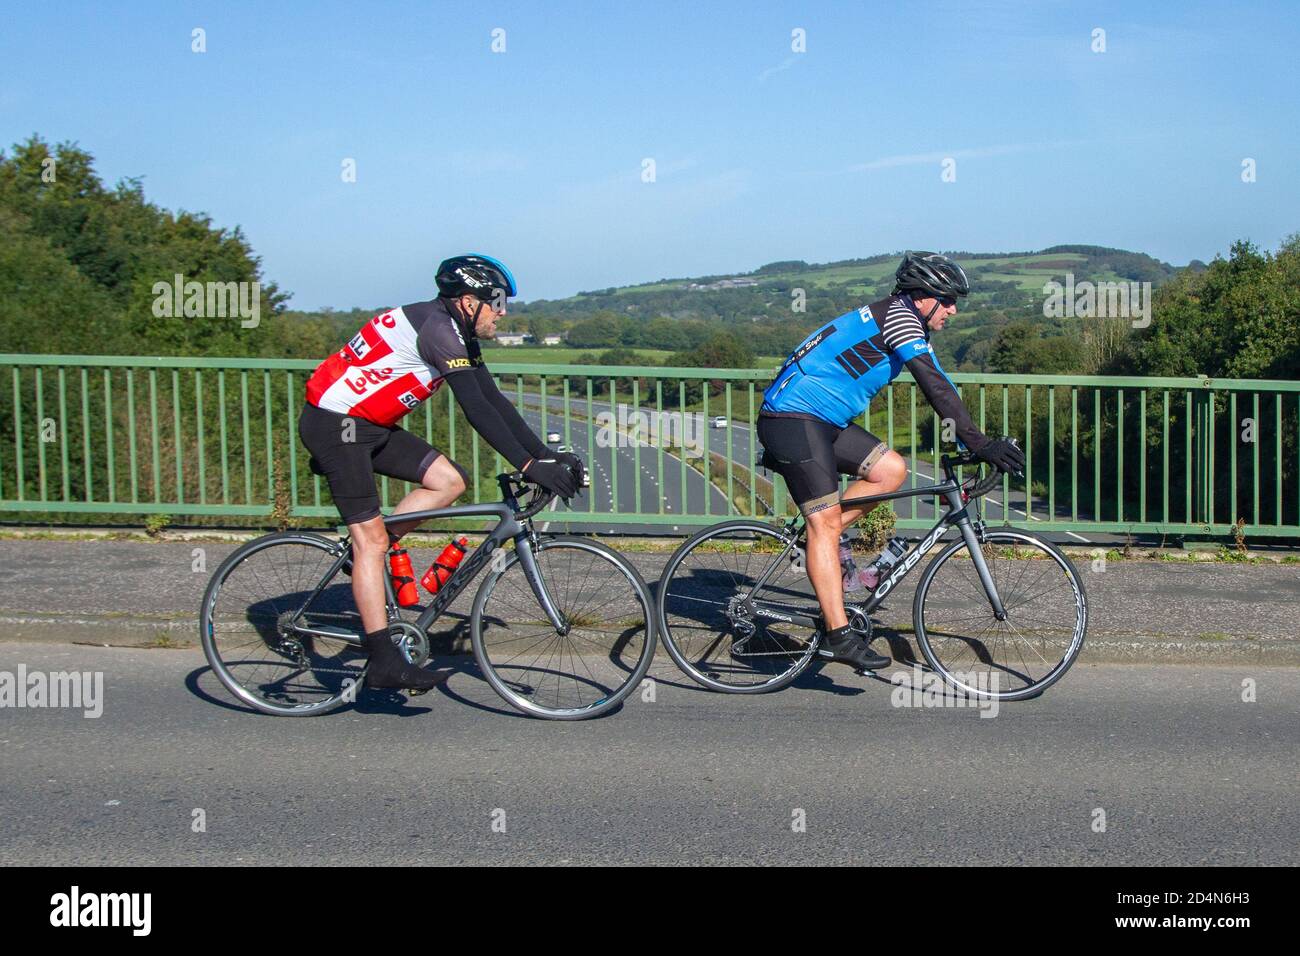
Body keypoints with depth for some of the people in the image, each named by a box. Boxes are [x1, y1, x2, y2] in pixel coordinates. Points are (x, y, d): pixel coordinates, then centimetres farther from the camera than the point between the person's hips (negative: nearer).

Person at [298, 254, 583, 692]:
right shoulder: (438, 328, -20)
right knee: (372, 538, -10)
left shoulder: (459, 334, 10)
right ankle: (384, 661, -7)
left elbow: (494, 400, 9)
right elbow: (476, 409, -27)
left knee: (450, 480, 0)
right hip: (334, 423, -9)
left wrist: (547, 454, 2)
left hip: (370, 426, 9)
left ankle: (362, 554, 8)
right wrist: (529, 466, -29)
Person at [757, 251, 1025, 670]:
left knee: (892, 469, 3)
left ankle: (816, 547, 9)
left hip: (823, 420, 10)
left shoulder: (896, 319, 19)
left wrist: (972, 442, 20)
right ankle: (838, 636, -12)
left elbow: (938, 388, 23)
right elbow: (936, 386, -20)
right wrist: (981, 444, -23)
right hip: (794, 420, -10)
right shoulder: (899, 315, -11)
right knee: (826, 520, -12)